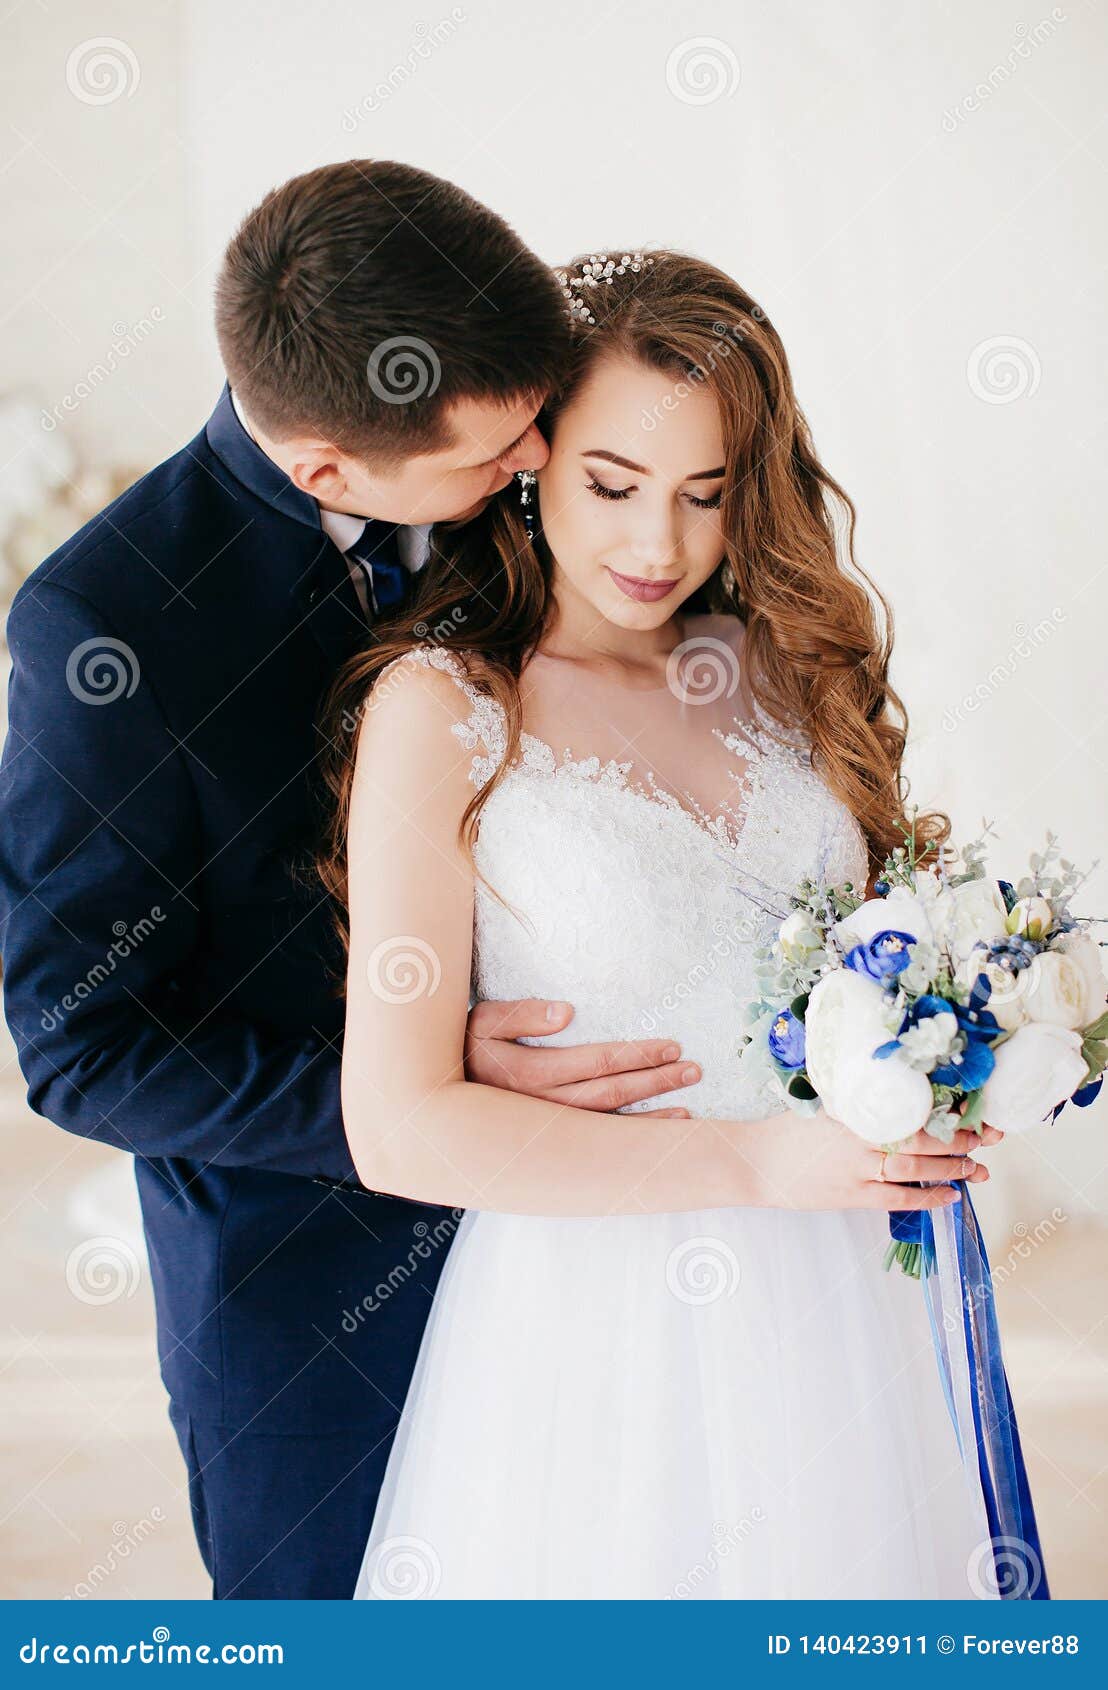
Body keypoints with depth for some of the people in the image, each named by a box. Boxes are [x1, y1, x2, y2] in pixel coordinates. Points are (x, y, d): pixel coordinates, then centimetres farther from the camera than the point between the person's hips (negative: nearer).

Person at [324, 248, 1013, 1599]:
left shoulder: (775, 662, 3)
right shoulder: (439, 707, -12)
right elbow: (400, 1130, -16)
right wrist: (753, 1161, -19)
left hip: (829, 1288, 5)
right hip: (592, 1317, -5)